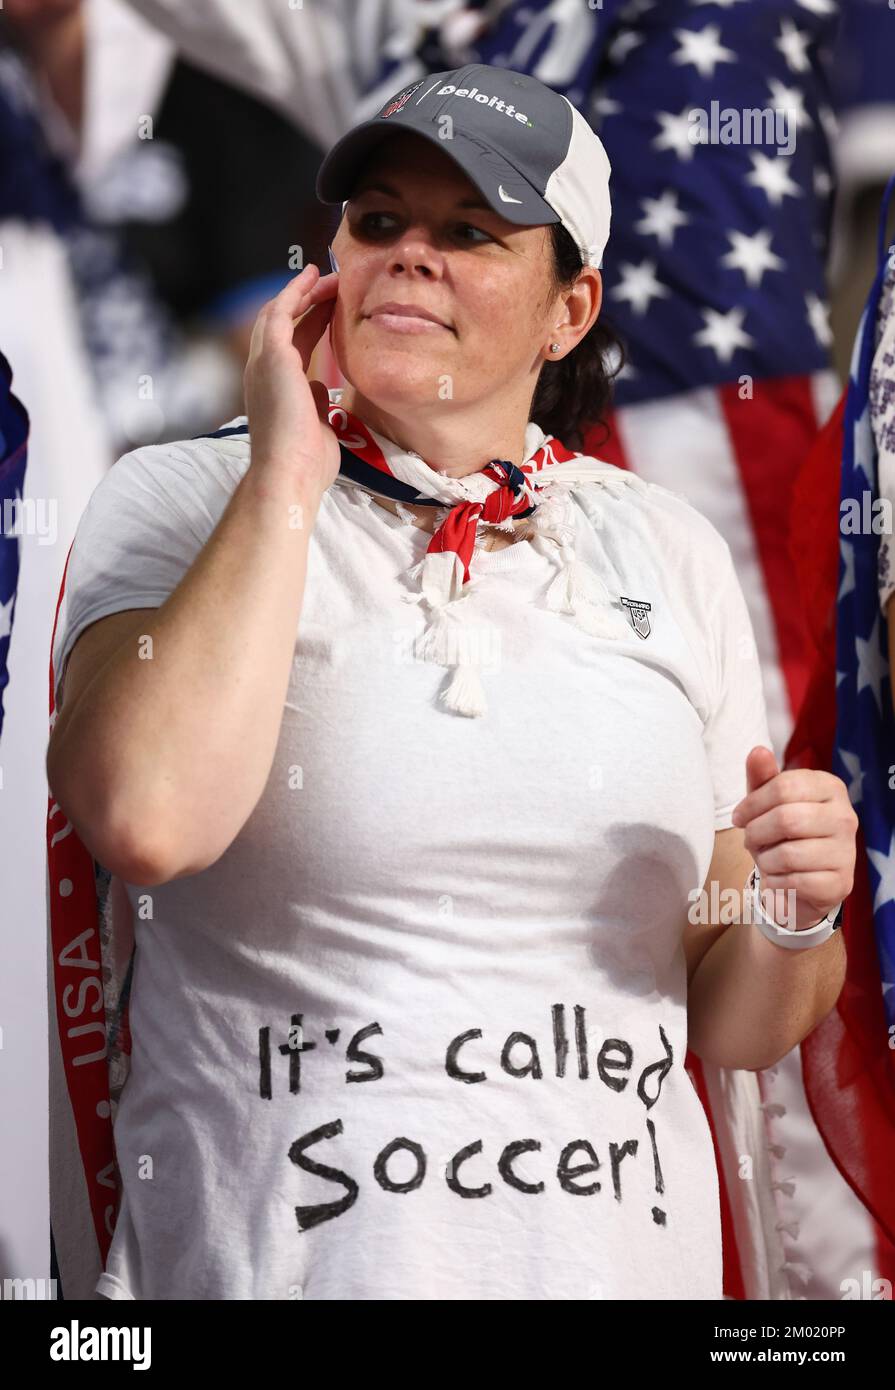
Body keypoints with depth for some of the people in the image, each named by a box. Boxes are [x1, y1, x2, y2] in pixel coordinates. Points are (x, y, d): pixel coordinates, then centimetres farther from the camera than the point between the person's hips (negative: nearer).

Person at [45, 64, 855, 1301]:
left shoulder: (673, 554, 7)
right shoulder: (187, 502, -2)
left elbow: (735, 1026, 12)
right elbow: (146, 818, -24)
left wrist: (794, 918, -10)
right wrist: (286, 477, -15)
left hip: (618, 1249, 3)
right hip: (270, 1257, -3)